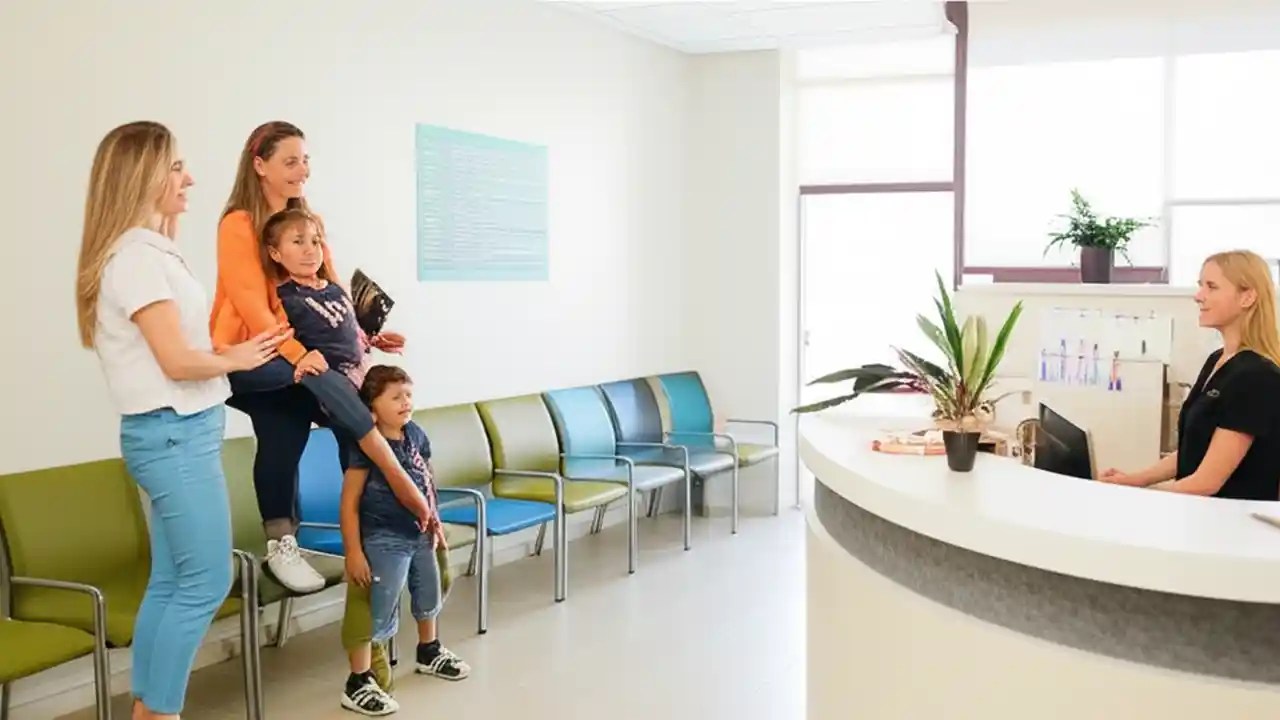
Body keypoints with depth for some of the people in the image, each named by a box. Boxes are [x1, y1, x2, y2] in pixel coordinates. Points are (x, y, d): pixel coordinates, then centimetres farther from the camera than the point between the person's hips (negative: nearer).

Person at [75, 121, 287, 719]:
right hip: (174, 435, -9)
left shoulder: (150, 251, 14)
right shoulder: (137, 256, -16)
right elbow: (178, 361, -18)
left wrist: (235, 351, -1)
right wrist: (238, 358, -3)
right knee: (206, 582, -3)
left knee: (171, 580, 13)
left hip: (178, 433, 9)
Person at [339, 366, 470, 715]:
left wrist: (436, 523, 14)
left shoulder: (416, 434, 1)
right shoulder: (366, 446, -20)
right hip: (384, 541, -8)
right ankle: (357, 685, 7)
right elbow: (350, 502, -18)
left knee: (429, 597, 25)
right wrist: (354, 552, -19)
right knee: (378, 614, -4)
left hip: (421, 535, 8)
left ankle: (429, 652, 50)